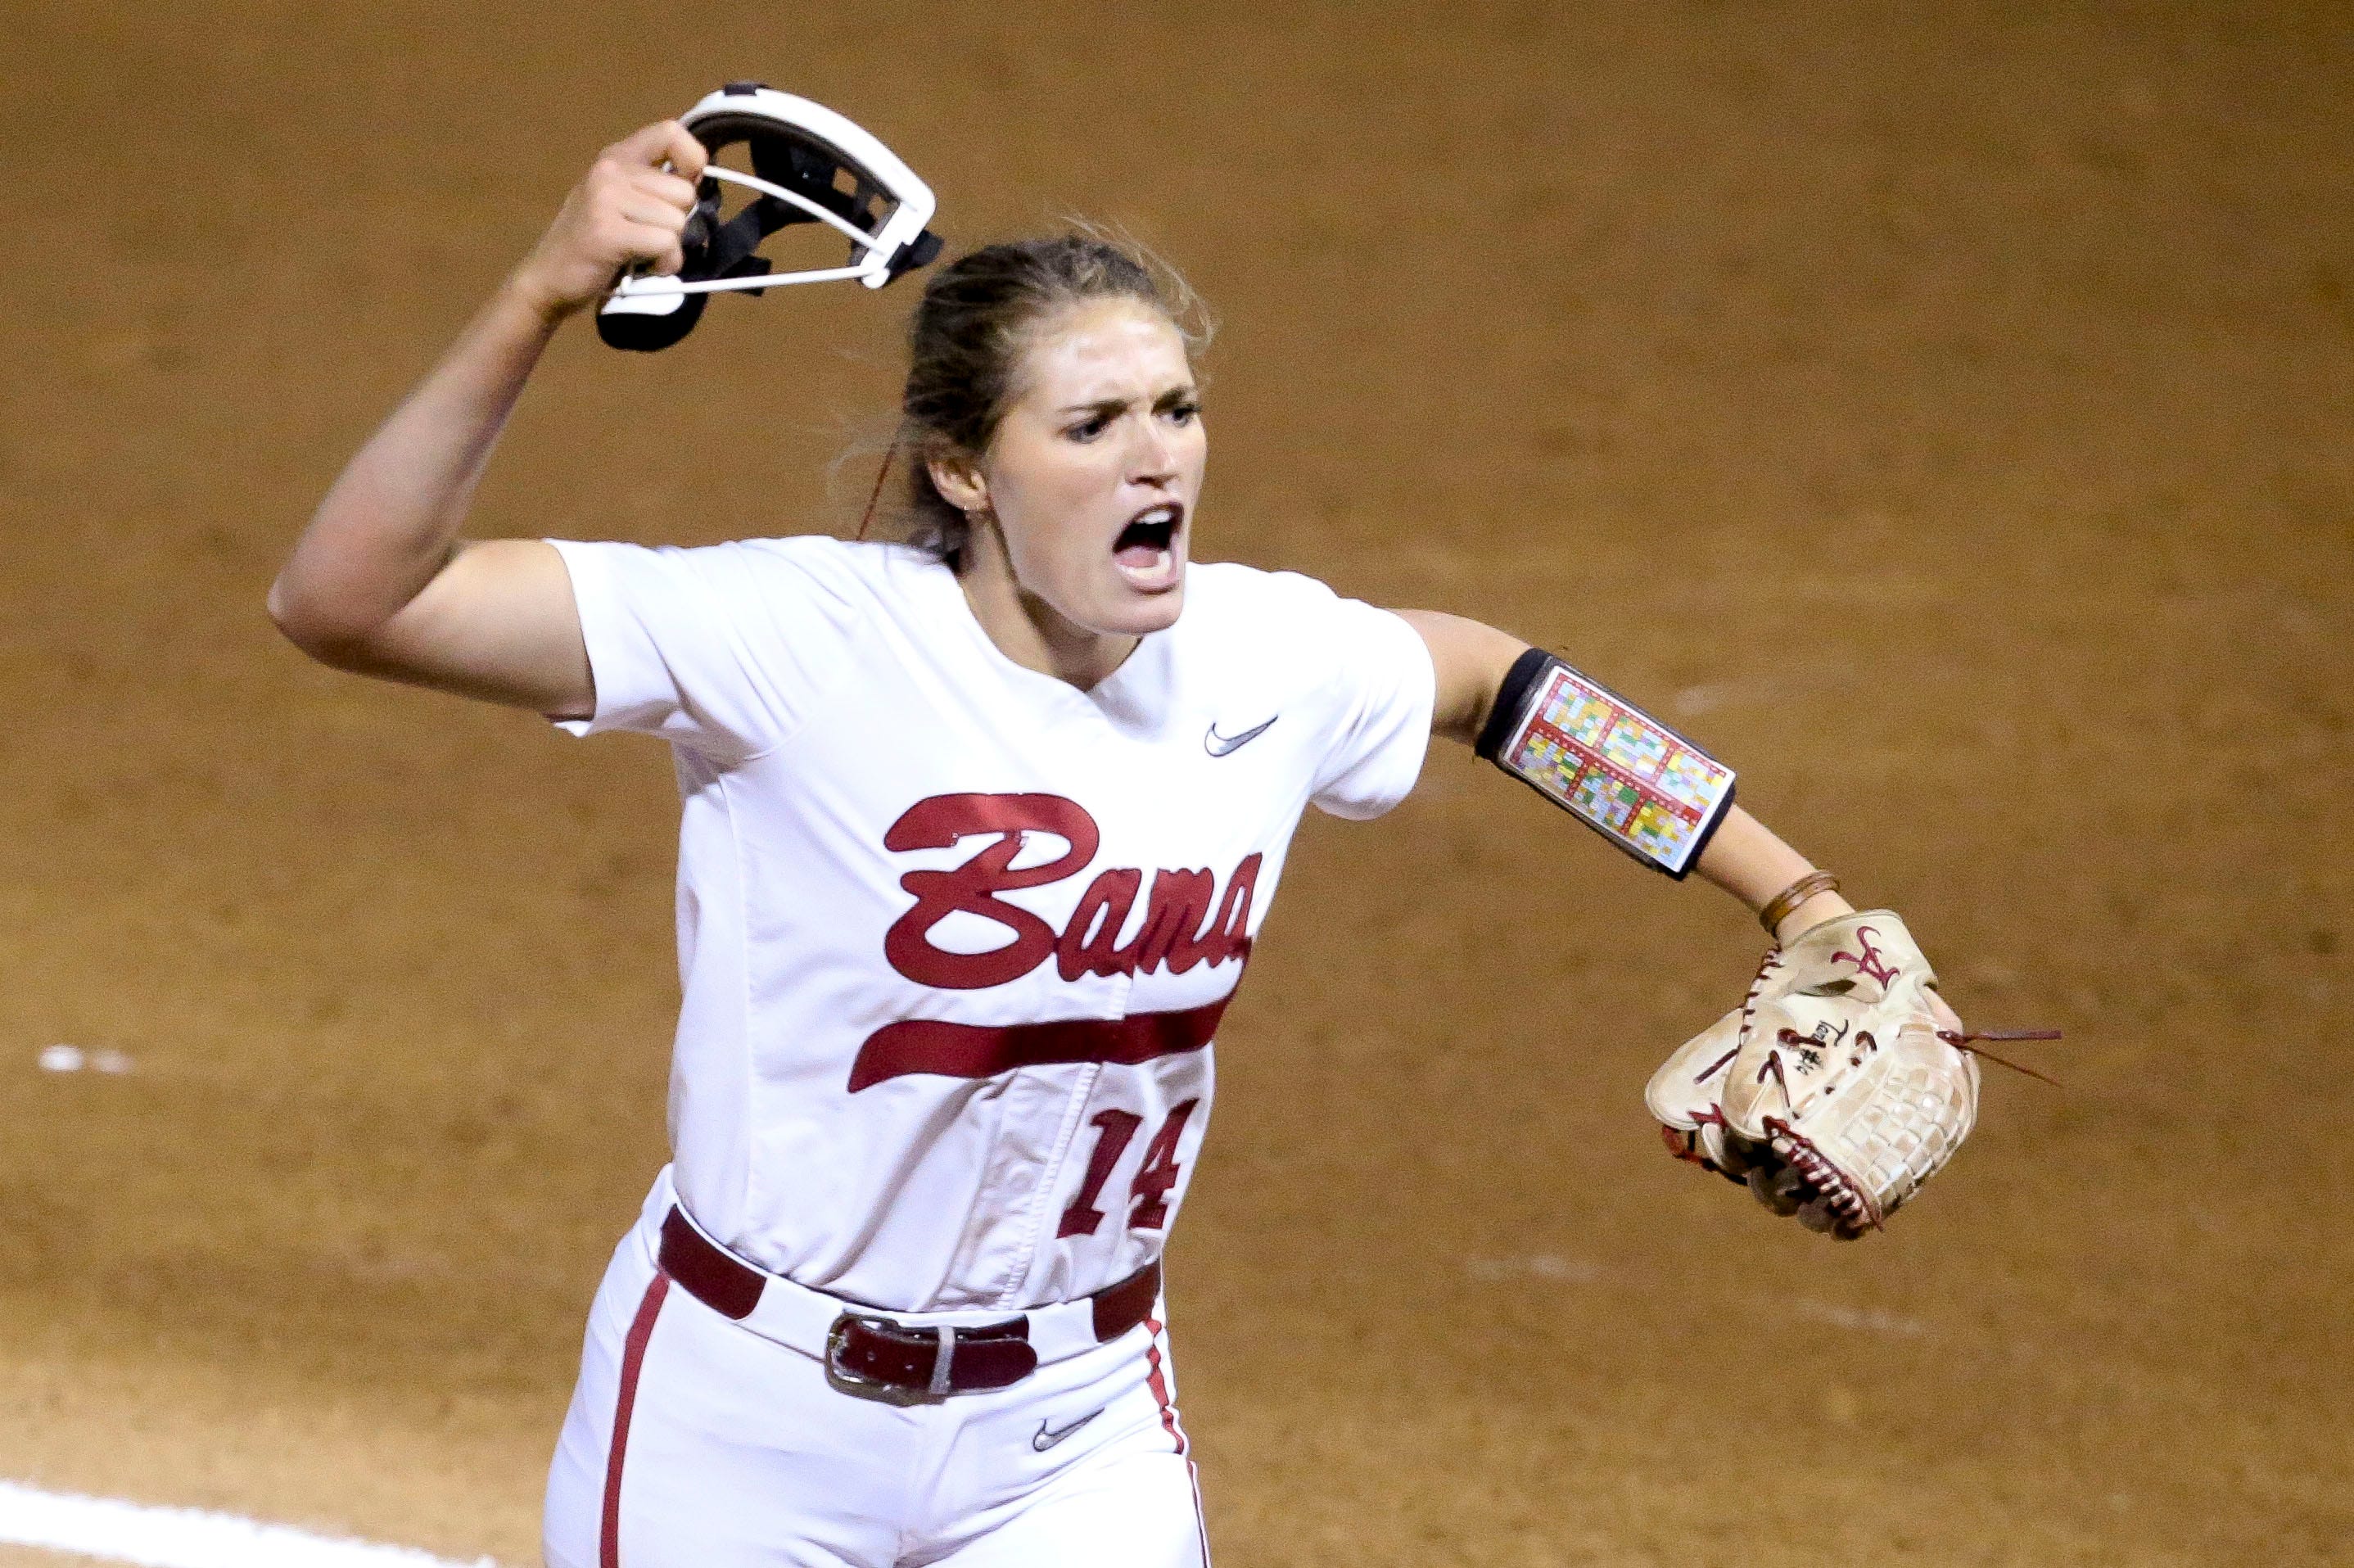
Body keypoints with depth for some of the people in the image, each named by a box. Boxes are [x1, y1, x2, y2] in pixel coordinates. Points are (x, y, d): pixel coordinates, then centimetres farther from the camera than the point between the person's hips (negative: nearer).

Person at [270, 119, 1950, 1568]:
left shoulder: (1270, 663, -6)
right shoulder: (804, 643, -21)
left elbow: (1489, 678, 19)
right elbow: (342, 601, -30)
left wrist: (1795, 895, 19)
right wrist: (536, 307, -43)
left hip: (1071, 1428, 4)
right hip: (746, 1417, -3)